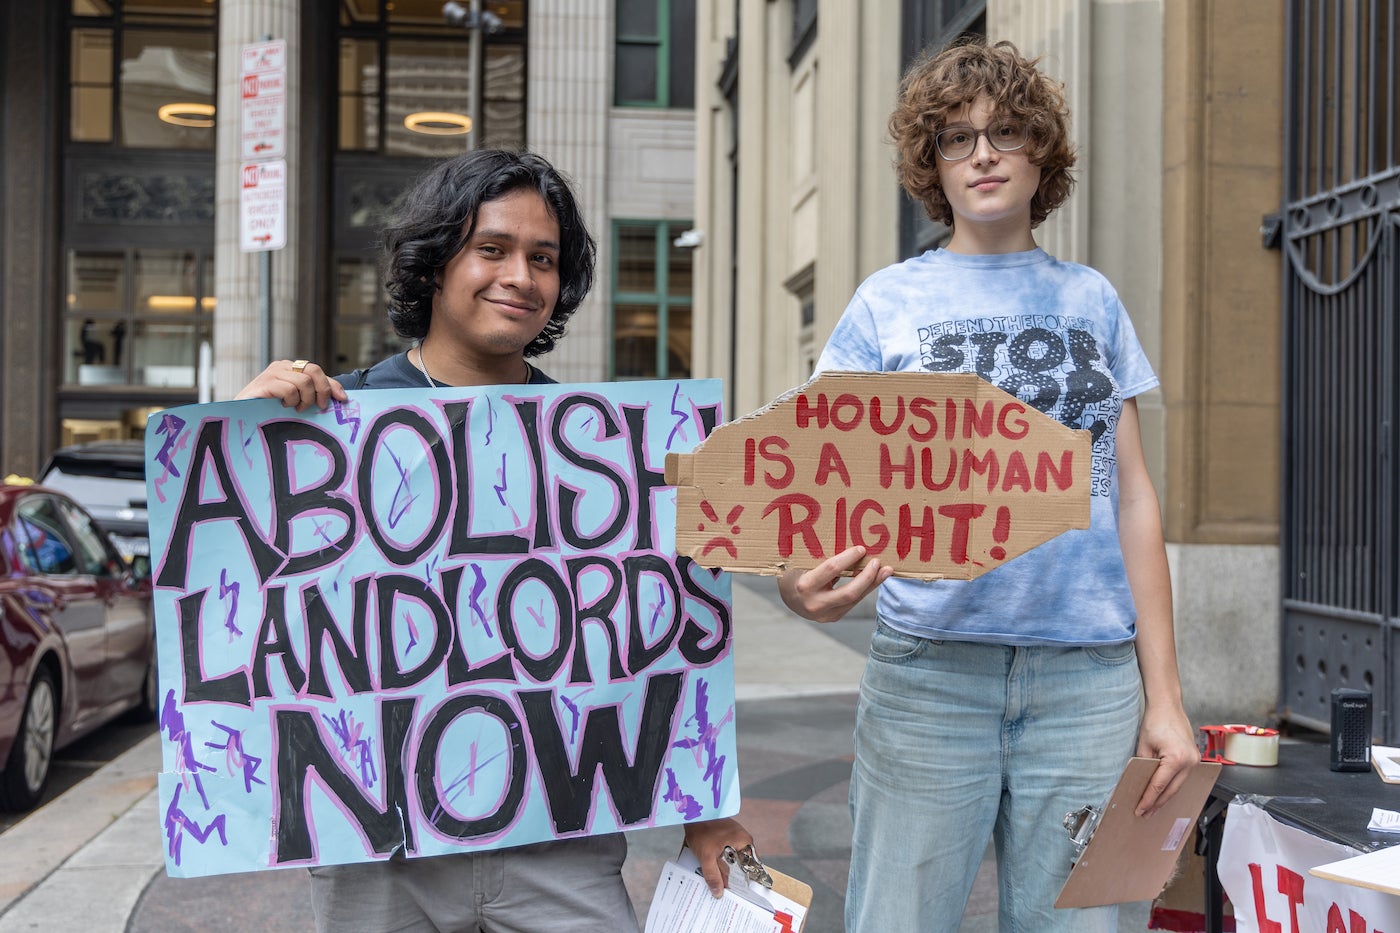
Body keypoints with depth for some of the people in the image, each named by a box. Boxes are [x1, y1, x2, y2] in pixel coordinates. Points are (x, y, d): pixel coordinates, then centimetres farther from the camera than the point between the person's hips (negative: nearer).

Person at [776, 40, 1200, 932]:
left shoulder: (1091, 300, 12)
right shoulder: (889, 301, 6)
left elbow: (1133, 496, 10)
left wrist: (1165, 693, 5)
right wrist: (804, 574, -24)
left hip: (1090, 674, 2)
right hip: (929, 665, -1)